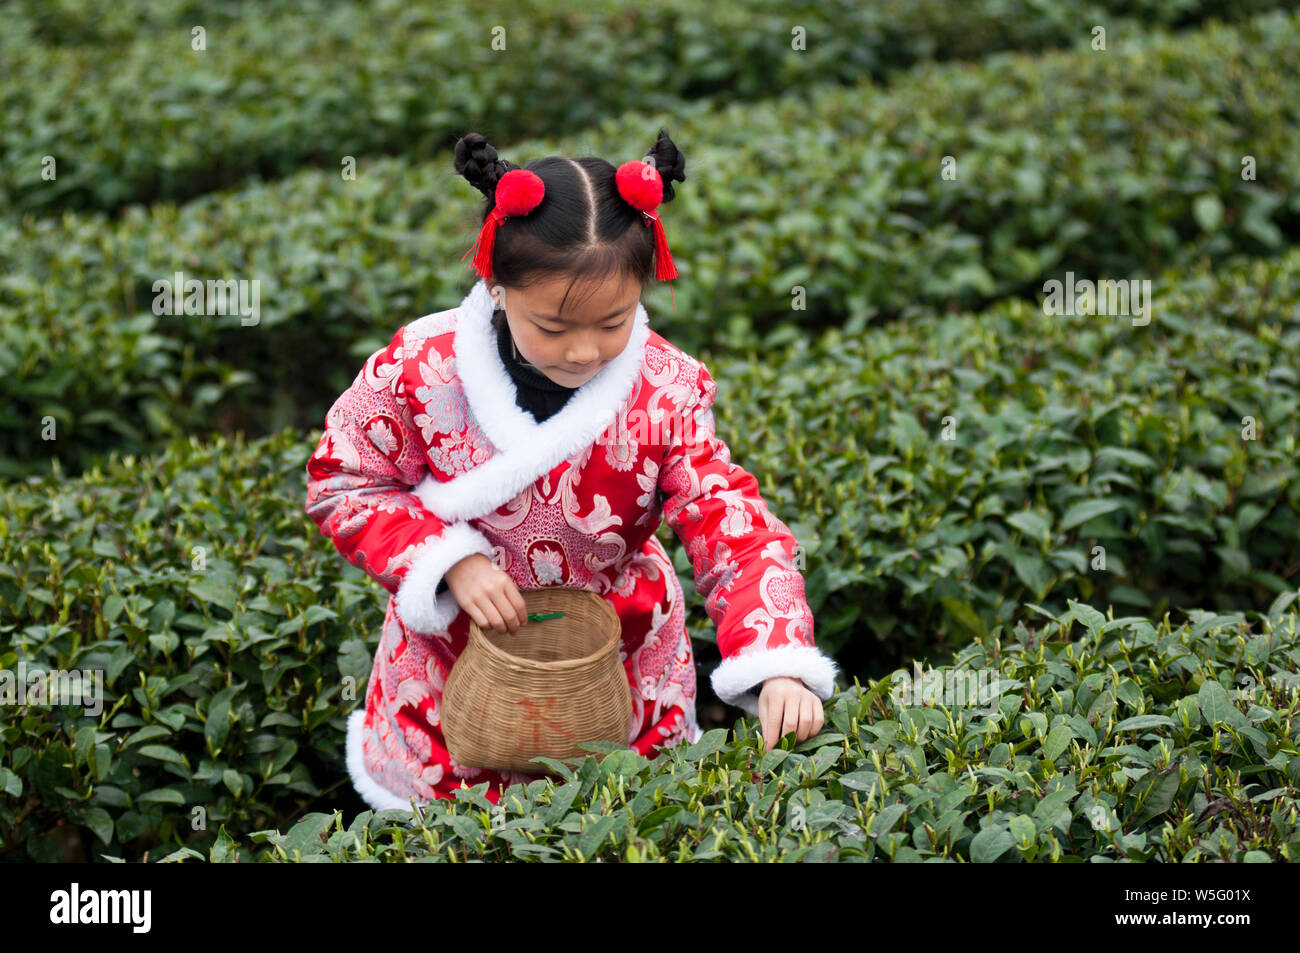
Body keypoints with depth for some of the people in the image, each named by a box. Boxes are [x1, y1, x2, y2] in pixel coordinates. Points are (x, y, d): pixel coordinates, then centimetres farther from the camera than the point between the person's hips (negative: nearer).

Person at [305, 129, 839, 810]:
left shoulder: (666, 394, -20)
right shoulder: (418, 371, -21)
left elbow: (736, 531, -24)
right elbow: (343, 485, -8)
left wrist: (778, 669, -40)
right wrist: (450, 561, -23)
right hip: (452, 668, 0)